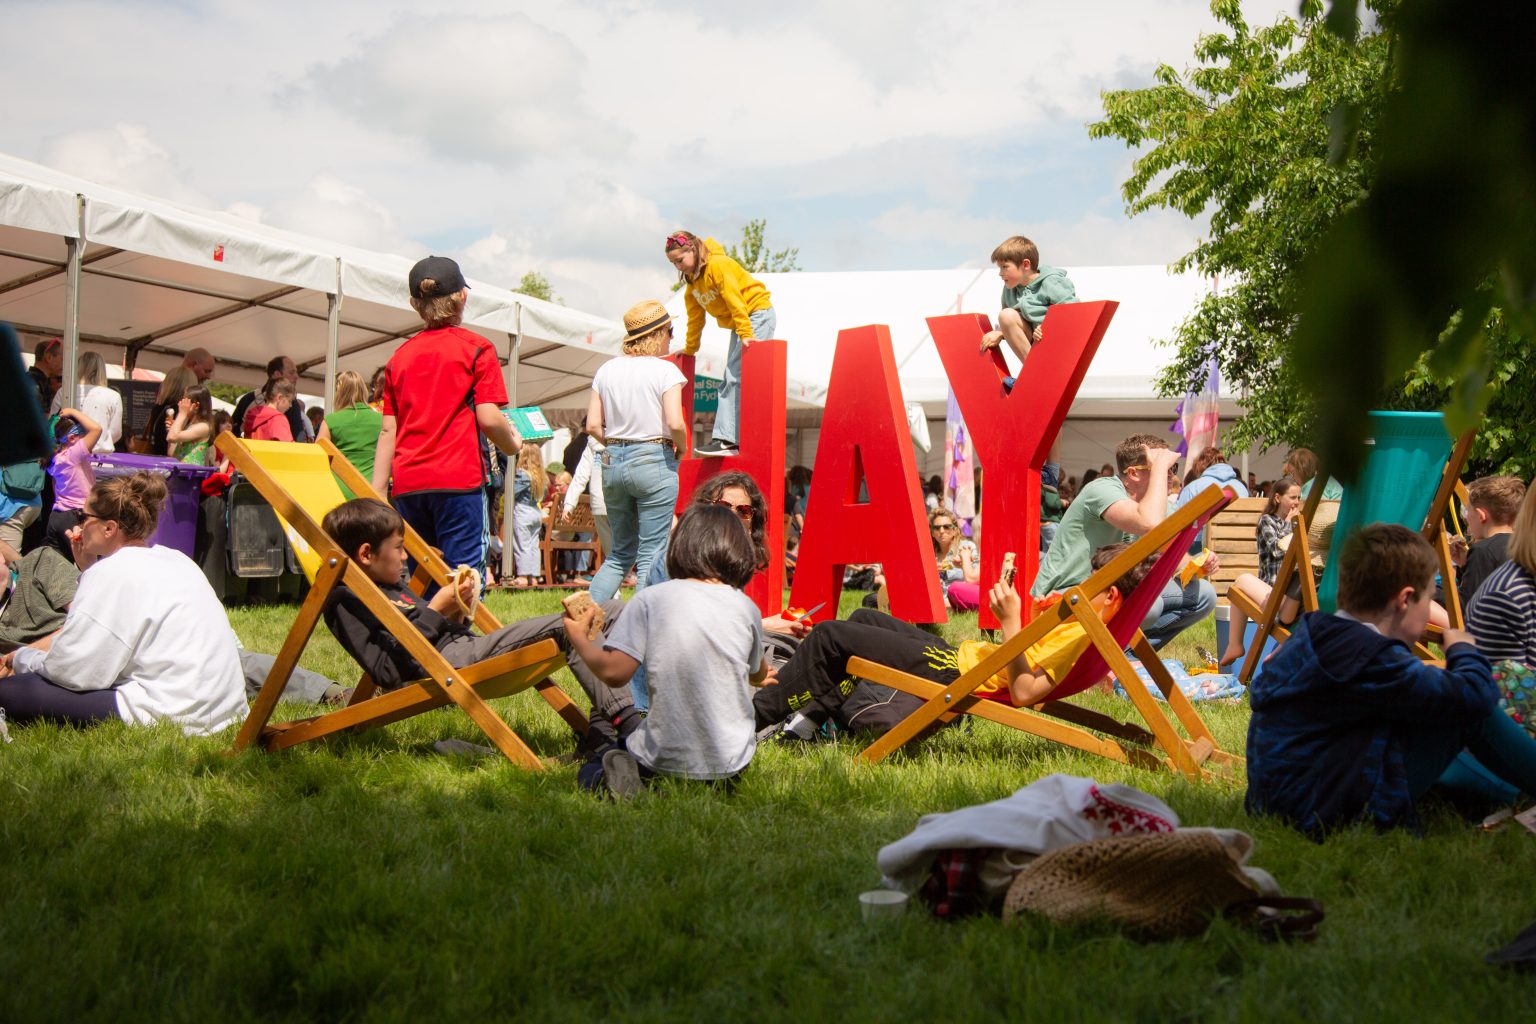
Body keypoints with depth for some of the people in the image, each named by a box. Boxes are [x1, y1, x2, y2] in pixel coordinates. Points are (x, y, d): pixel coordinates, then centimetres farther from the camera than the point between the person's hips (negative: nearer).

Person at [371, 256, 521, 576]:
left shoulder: (400, 355, 14)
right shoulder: (475, 348, 1)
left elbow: (388, 430, 11)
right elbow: (488, 418, -8)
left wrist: (377, 495, 11)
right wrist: (512, 444, 12)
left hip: (406, 486, 5)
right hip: (458, 480, -5)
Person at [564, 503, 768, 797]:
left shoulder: (650, 600, -7)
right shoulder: (745, 607, 1)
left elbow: (614, 672, -11)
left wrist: (579, 638, 9)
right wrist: (763, 672, 43)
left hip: (665, 758, -3)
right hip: (732, 759, 3)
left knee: (591, 773, 23)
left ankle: (618, 776, -11)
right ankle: (716, 784, 6)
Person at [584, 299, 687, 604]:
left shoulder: (607, 370, 7)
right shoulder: (665, 370, -7)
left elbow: (593, 425, 3)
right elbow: (675, 424, -17)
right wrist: (681, 449, 2)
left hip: (612, 462, 5)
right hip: (654, 461, -5)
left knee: (621, 553, 16)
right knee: (651, 555, 0)